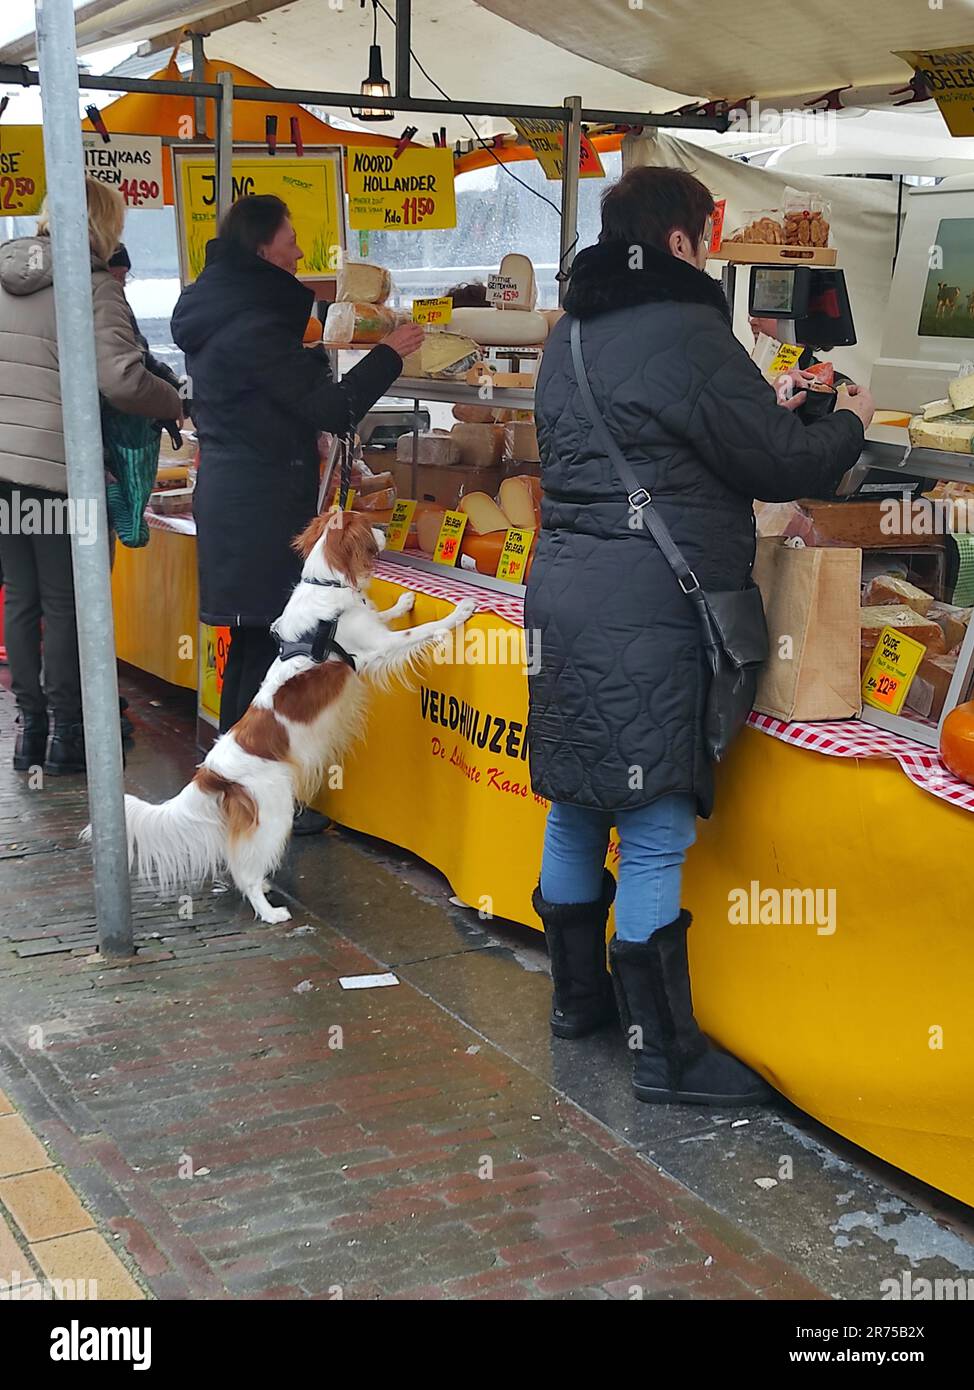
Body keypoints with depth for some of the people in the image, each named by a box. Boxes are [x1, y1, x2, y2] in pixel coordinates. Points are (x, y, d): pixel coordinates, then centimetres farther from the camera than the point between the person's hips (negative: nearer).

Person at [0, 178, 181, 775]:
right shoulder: (95, 287, -9)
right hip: (58, 468, -5)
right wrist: (177, 405, -5)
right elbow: (121, 379, -20)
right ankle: (68, 737, 13)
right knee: (64, 603, 5)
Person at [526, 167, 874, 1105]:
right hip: (645, 613, -9)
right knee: (655, 833, -3)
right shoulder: (687, 333, -11)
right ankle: (664, 1053, 6)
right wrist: (849, 423, 13)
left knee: (575, 809, 18)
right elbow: (782, 463, -7)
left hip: (562, 591, 9)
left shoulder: (570, 335, 15)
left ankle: (577, 994, 34)